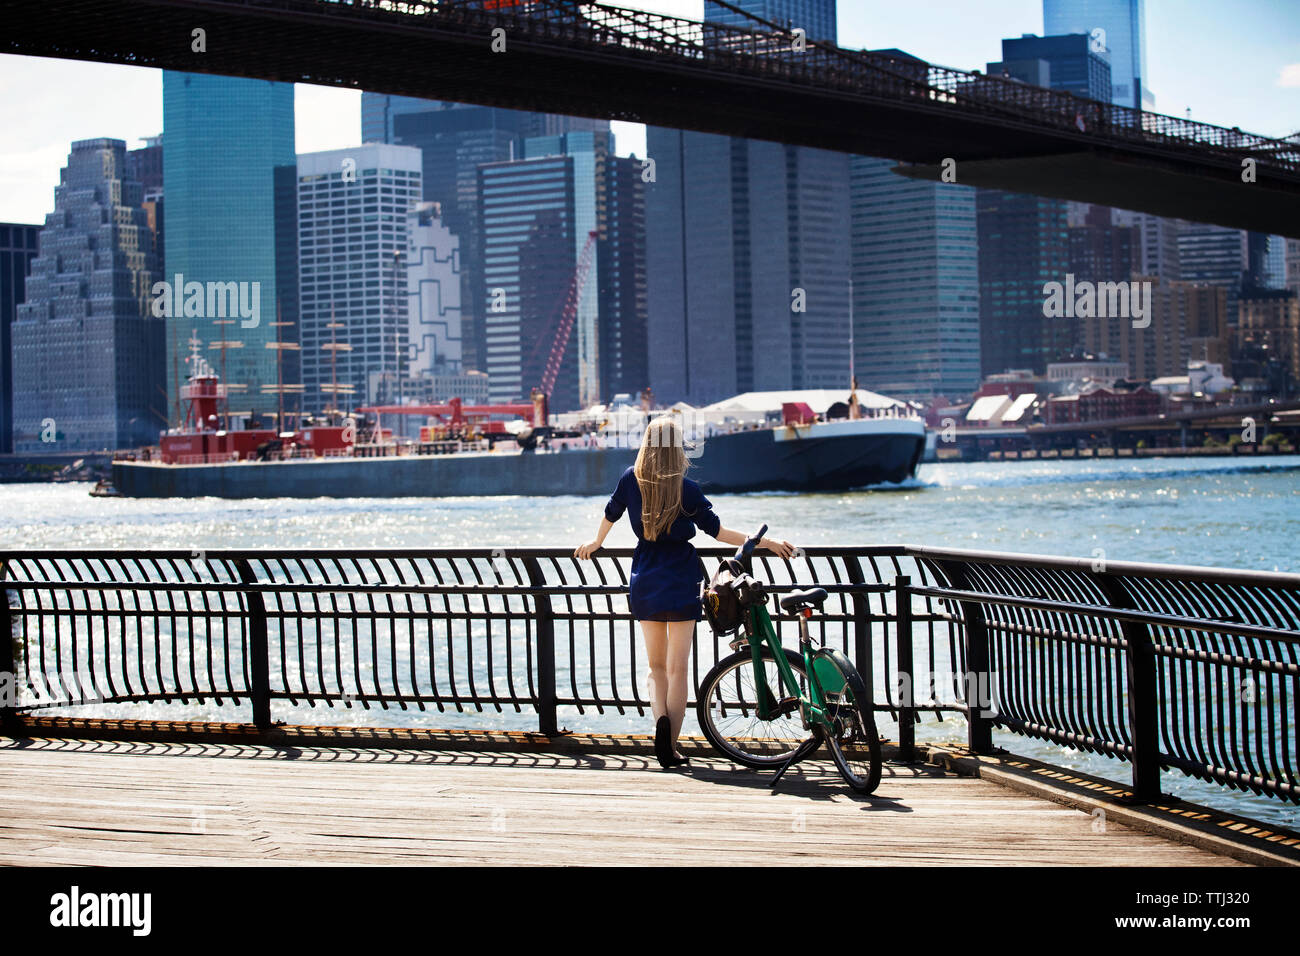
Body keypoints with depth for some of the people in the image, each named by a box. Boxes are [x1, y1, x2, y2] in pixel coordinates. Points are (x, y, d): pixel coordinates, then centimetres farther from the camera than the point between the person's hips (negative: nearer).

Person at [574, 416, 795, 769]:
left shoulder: (631, 479, -1)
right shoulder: (687, 489, -11)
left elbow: (611, 513, 14)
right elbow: (716, 530, -8)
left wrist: (597, 542, 34)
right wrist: (765, 542, 0)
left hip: (644, 586, 3)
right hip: (680, 584, -3)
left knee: (656, 666, 15)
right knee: (677, 669, 2)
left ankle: (661, 718, -13)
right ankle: (670, 747, -2)